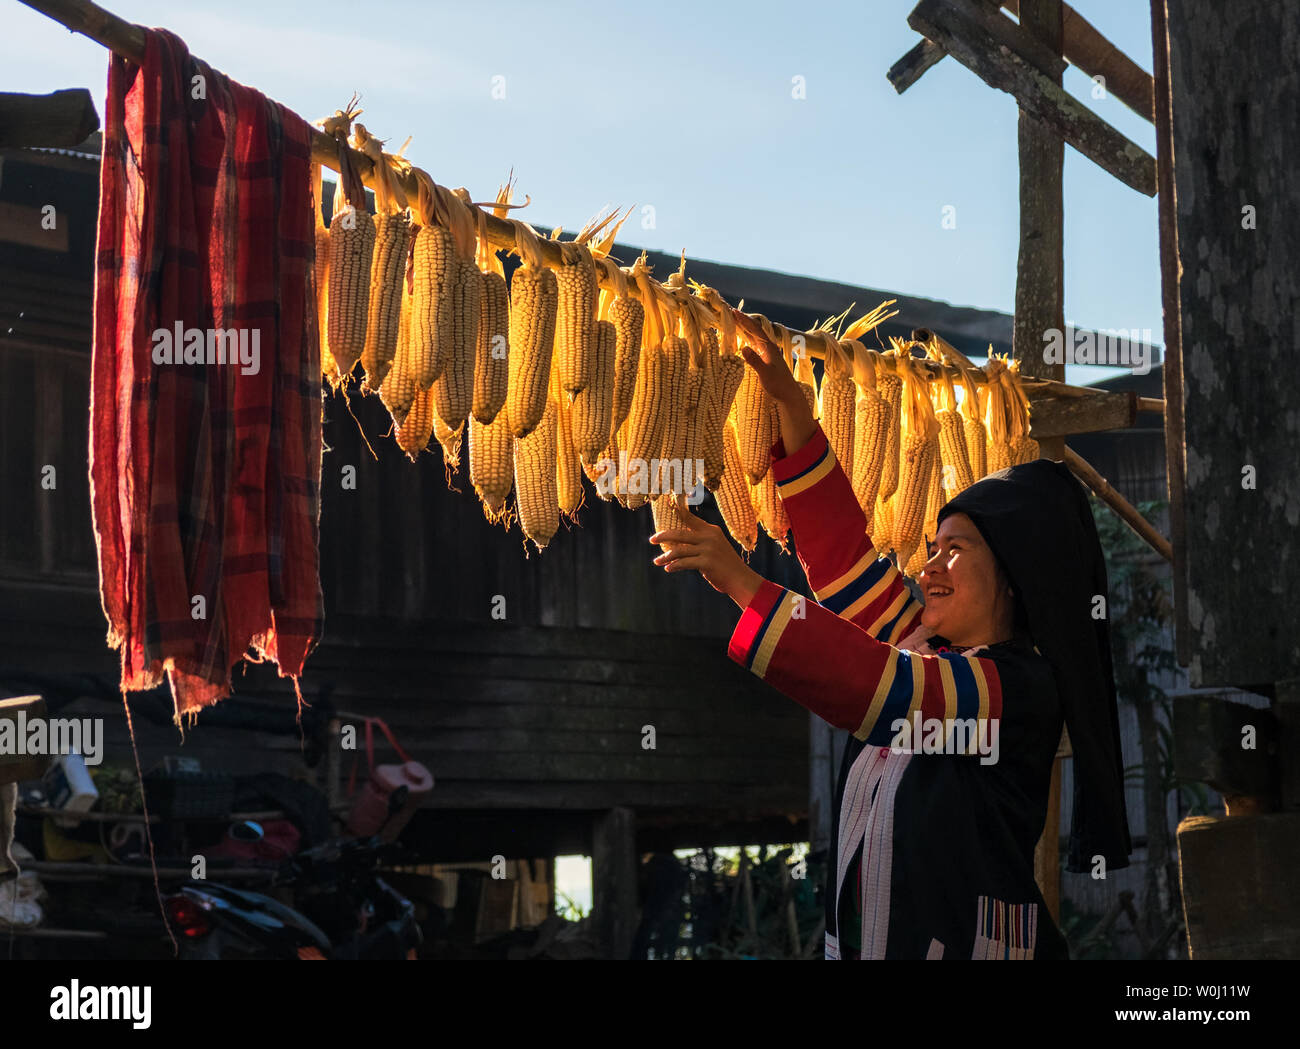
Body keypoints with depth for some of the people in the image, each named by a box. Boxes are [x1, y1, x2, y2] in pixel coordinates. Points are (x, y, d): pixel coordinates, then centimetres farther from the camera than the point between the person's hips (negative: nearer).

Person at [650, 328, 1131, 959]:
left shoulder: (1020, 685, -12)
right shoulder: (923, 649, 10)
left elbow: (875, 687, -24)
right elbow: (842, 543, 13)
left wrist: (739, 581, -26)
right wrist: (789, 404, 9)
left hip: (967, 940, -7)